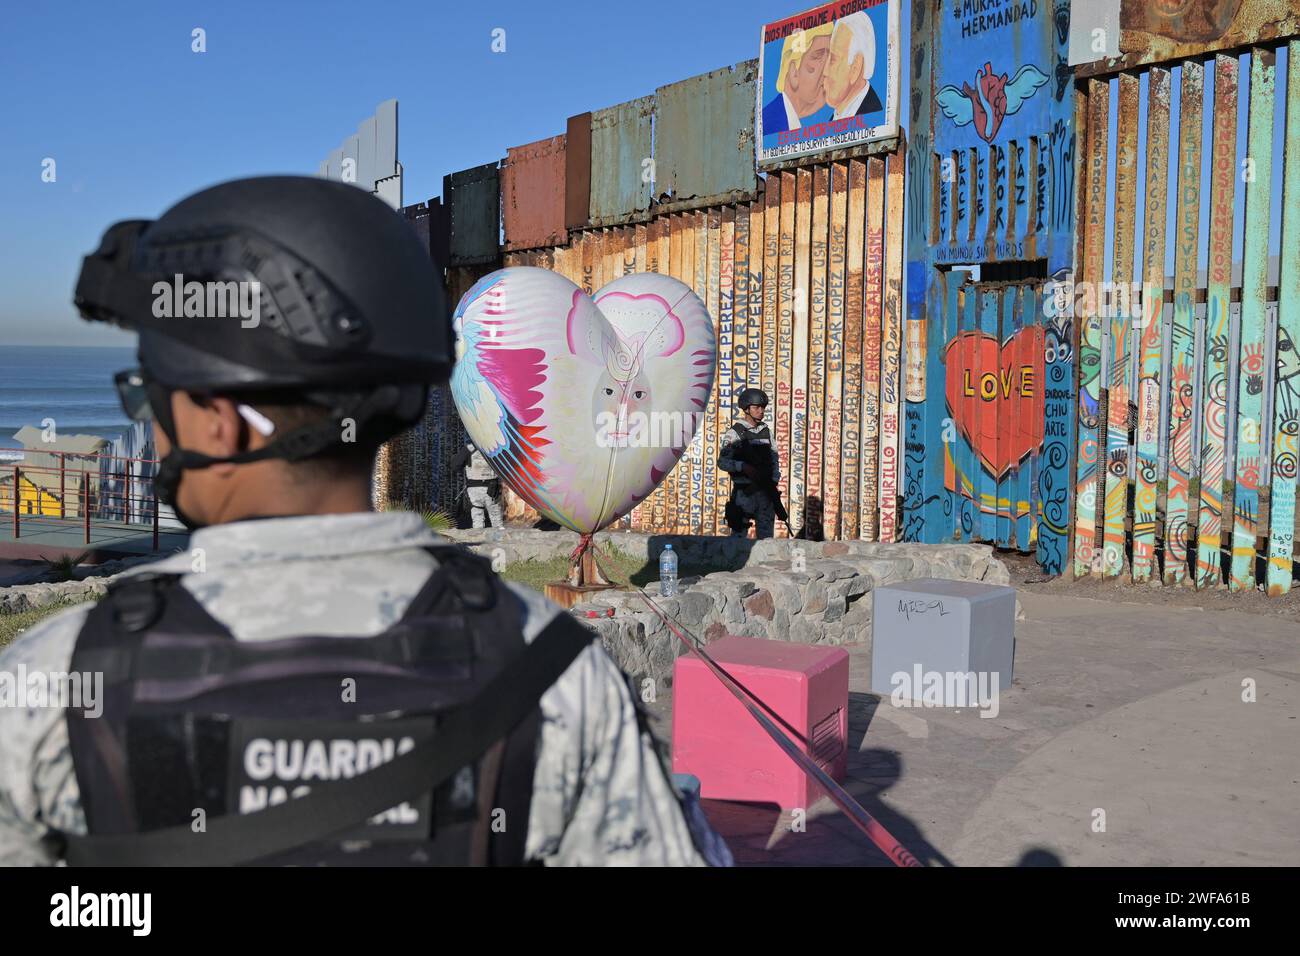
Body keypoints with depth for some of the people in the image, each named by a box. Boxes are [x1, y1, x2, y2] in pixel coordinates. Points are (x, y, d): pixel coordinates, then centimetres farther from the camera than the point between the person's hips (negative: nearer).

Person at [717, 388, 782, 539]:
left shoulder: (766, 431, 11)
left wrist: (774, 480, 3)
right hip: (744, 491, -5)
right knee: (739, 534, -1)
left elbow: (774, 457, 17)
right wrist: (743, 466, -26)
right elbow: (723, 462, -12)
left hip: (766, 491, 5)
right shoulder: (734, 433, -6)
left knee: (766, 536, 7)